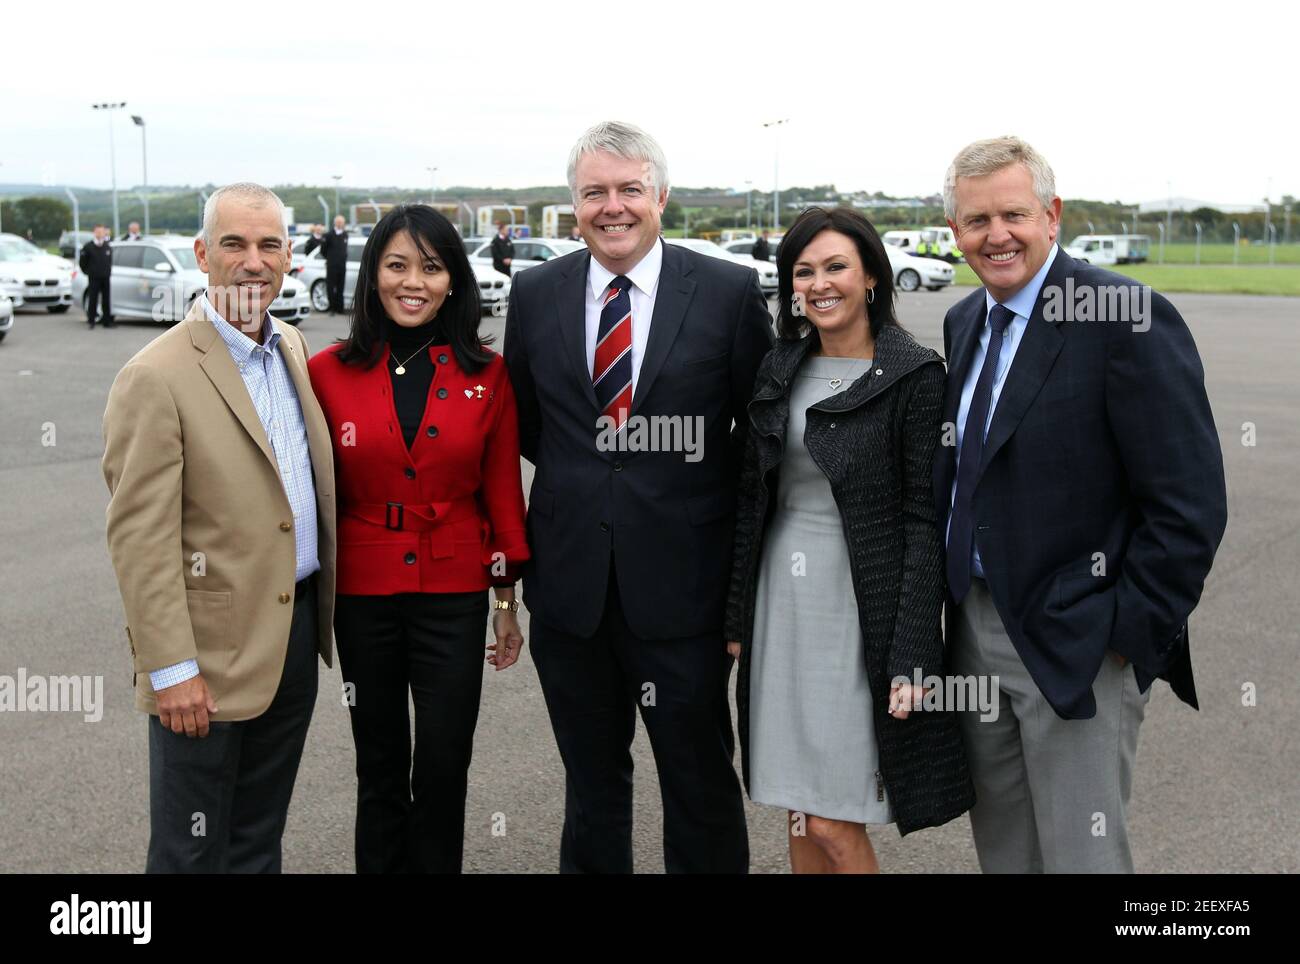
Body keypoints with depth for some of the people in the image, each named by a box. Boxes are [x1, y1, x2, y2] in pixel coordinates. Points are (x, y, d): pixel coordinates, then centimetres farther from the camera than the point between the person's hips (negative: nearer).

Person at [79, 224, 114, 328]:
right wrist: (87, 272, 3)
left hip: (106, 278, 4)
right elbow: (82, 262, 2)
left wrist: (108, 271, 13)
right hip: (94, 279, -4)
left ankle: (107, 322, 13)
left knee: (106, 300, 6)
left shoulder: (108, 247, 8)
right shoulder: (88, 247, -4)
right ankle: (91, 322, 2)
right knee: (93, 300, -4)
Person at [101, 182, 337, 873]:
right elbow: (140, 540, -18)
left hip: (295, 633, 7)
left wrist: (321, 611, 13)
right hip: (213, 648, -7)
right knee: (193, 851, 9)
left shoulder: (292, 347, 7)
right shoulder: (157, 378, -17)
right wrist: (171, 669, -18)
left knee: (259, 841, 21)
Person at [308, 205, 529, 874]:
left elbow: (502, 492, 3)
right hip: (361, 593, 0)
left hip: (454, 597, 0)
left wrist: (507, 598, 4)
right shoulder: (328, 373, -3)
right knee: (380, 765, 13)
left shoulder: (486, 375, -2)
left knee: (444, 766, 5)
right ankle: (380, 866, 31)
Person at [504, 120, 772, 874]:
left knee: (700, 782, 10)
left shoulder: (731, 292, -6)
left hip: (682, 584, -3)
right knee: (590, 781, 18)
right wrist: (579, 475, 6)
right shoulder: (536, 293, 3)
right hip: (571, 583, 3)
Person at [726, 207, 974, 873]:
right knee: (798, 814, 12)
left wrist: (911, 657, -15)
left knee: (835, 825, -3)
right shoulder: (779, 369, 9)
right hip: (781, 604, 6)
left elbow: (924, 519, -11)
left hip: (859, 609, -5)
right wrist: (738, 616, 11)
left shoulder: (914, 376, -8)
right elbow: (751, 498, 13)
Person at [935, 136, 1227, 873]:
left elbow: (1190, 503, -17)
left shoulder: (1127, 318, -16)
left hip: (1078, 645, -7)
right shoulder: (965, 322, 9)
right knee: (1002, 848, 18)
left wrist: (1131, 633, -16)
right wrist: (957, 608, 11)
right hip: (977, 631, 7)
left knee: (1082, 855, 2)